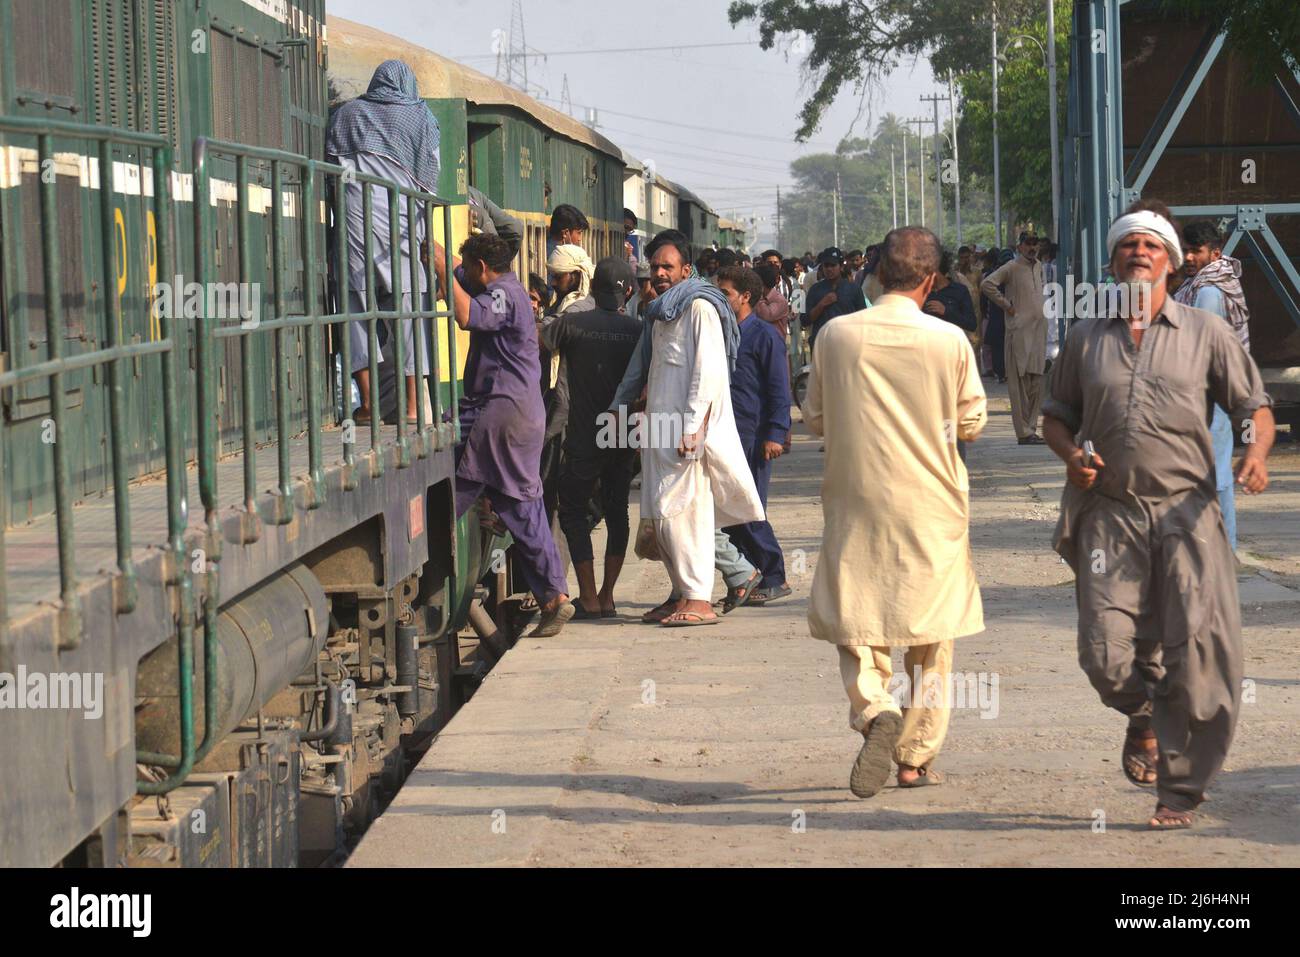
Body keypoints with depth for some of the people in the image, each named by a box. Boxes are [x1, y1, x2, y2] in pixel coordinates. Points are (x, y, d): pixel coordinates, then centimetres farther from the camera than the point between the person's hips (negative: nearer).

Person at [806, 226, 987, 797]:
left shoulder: (836, 335, -5)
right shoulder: (949, 341, -9)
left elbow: (817, 419, 5)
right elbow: (971, 423, 1)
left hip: (856, 500, 0)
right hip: (931, 508, 0)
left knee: (853, 622, 9)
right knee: (930, 633, 12)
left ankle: (875, 712, -18)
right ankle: (916, 756, 15)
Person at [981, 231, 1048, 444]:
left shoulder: (1039, 266, 16)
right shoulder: (1012, 268, -7)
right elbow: (986, 284, -17)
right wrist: (1006, 305, -13)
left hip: (1039, 329, 8)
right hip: (1020, 331, -8)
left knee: (1036, 384, 9)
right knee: (1020, 384, -6)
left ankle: (1031, 428, 15)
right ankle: (1024, 432, -7)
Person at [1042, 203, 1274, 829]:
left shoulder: (1205, 332, 9)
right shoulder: (1086, 337, 14)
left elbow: (1254, 405, 10)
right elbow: (1056, 415, 21)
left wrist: (1257, 455, -11)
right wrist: (1071, 456, -1)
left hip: (1186, 509, -1)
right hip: (1109, 512, 1)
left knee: (1198, 650, -8)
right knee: (1106, 654, -7)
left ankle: (1181, 792, 5)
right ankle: (1143, 718, 30)